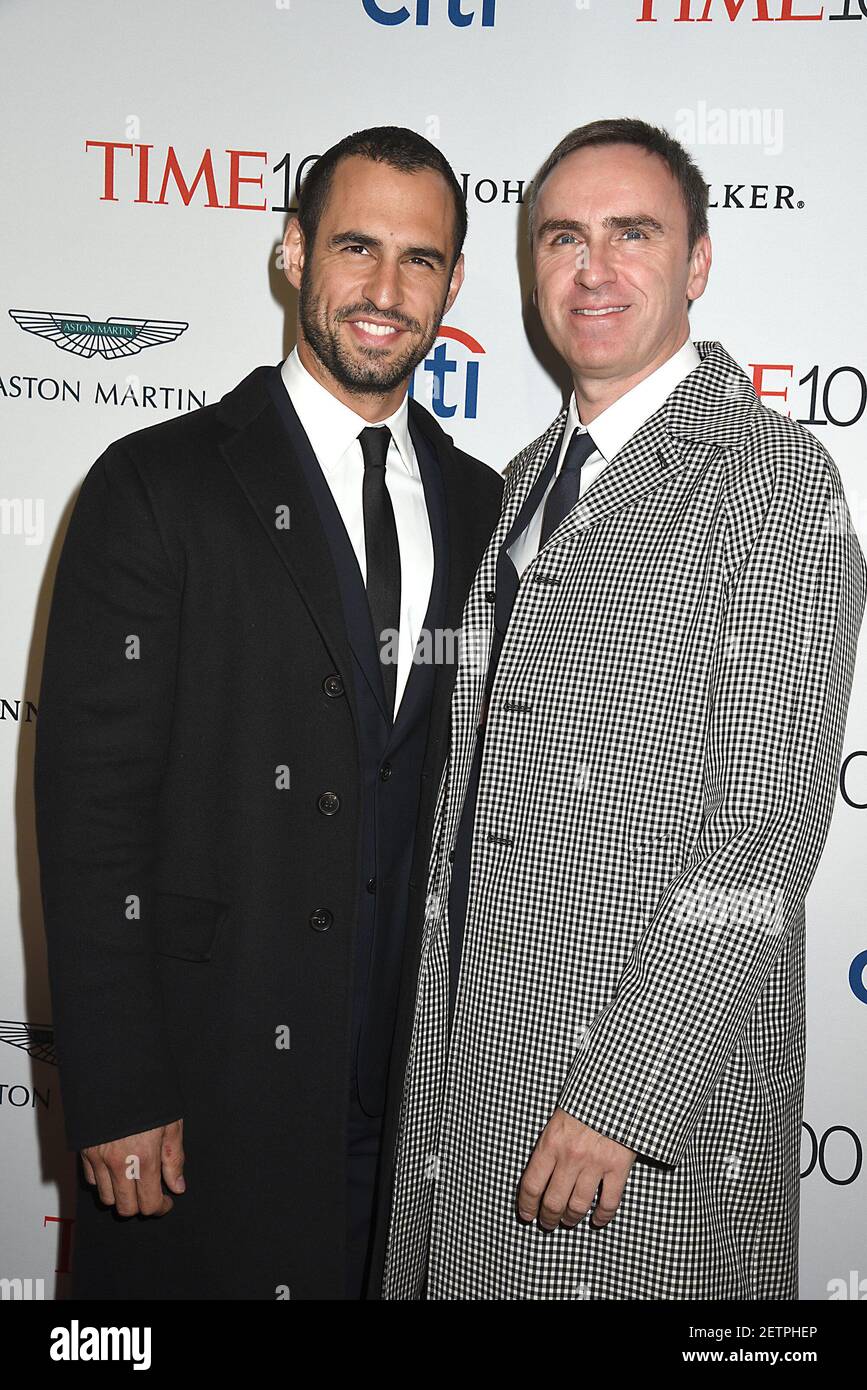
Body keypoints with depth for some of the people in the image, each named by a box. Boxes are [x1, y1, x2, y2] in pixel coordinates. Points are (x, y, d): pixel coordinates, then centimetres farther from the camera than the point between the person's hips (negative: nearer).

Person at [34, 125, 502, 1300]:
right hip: (208, 1091, -4)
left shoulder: (482, 506, 6)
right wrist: (116, 1101, -14)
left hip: (419, 1079, 5)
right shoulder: (157, 488, -9)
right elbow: (91, 806, -12)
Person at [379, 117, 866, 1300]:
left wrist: (621, 1095, -20)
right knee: (468, 1275, 18)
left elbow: (769, 822, -18)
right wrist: (441, 1031, 11)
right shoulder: (532, 476, 13)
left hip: (659, 1071, -7)